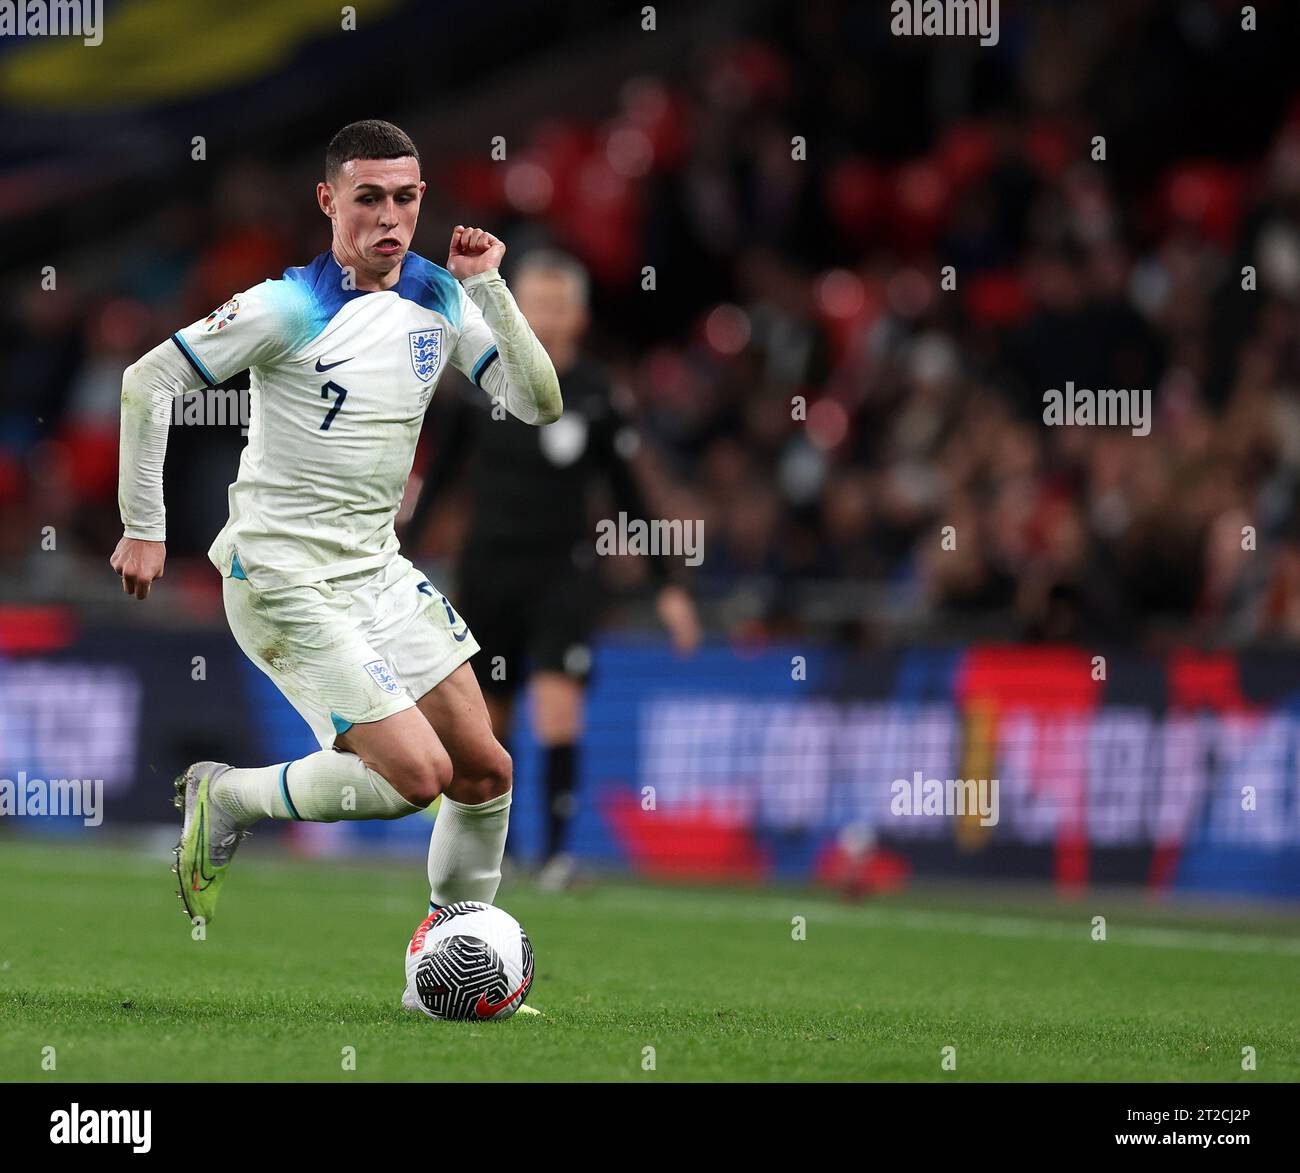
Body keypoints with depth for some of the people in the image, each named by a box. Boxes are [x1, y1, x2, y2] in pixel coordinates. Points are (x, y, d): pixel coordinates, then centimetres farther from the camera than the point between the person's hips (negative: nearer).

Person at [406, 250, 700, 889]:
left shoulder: (599, 395, -3)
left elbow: (628, 495, 5)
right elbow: (440, 473, 9)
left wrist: (666, 585, 4)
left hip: (564, 571, -2)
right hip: (489, 567, 2)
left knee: (558, 703, -19)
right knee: (486, 717, 7)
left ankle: (557, 848, -16)